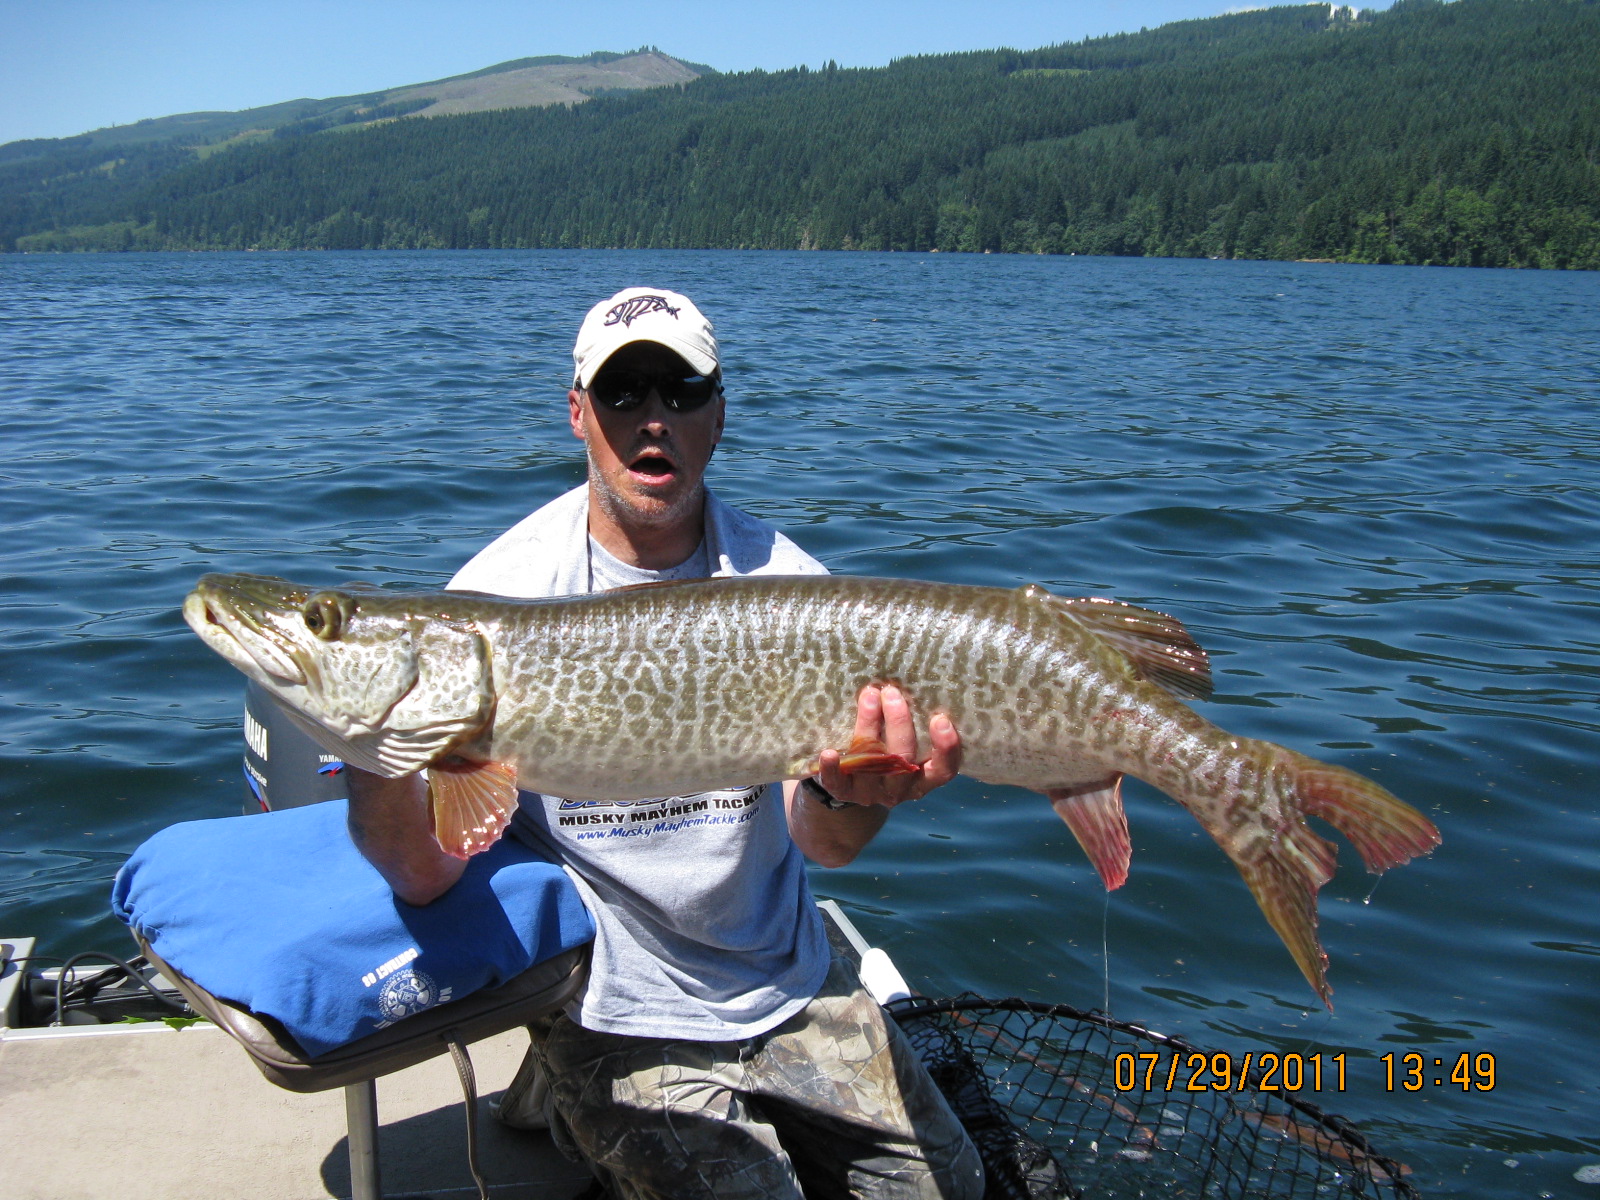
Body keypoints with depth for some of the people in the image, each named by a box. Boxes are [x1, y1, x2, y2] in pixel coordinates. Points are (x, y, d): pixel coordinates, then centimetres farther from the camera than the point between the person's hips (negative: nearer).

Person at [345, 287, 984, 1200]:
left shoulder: (785, 582, -8)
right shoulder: (498, 593, -14)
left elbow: (823, 843, -17)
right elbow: (427, 874, -19)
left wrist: (847, 796, -41)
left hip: (793, 989, 4)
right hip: (617, 1015, -3)